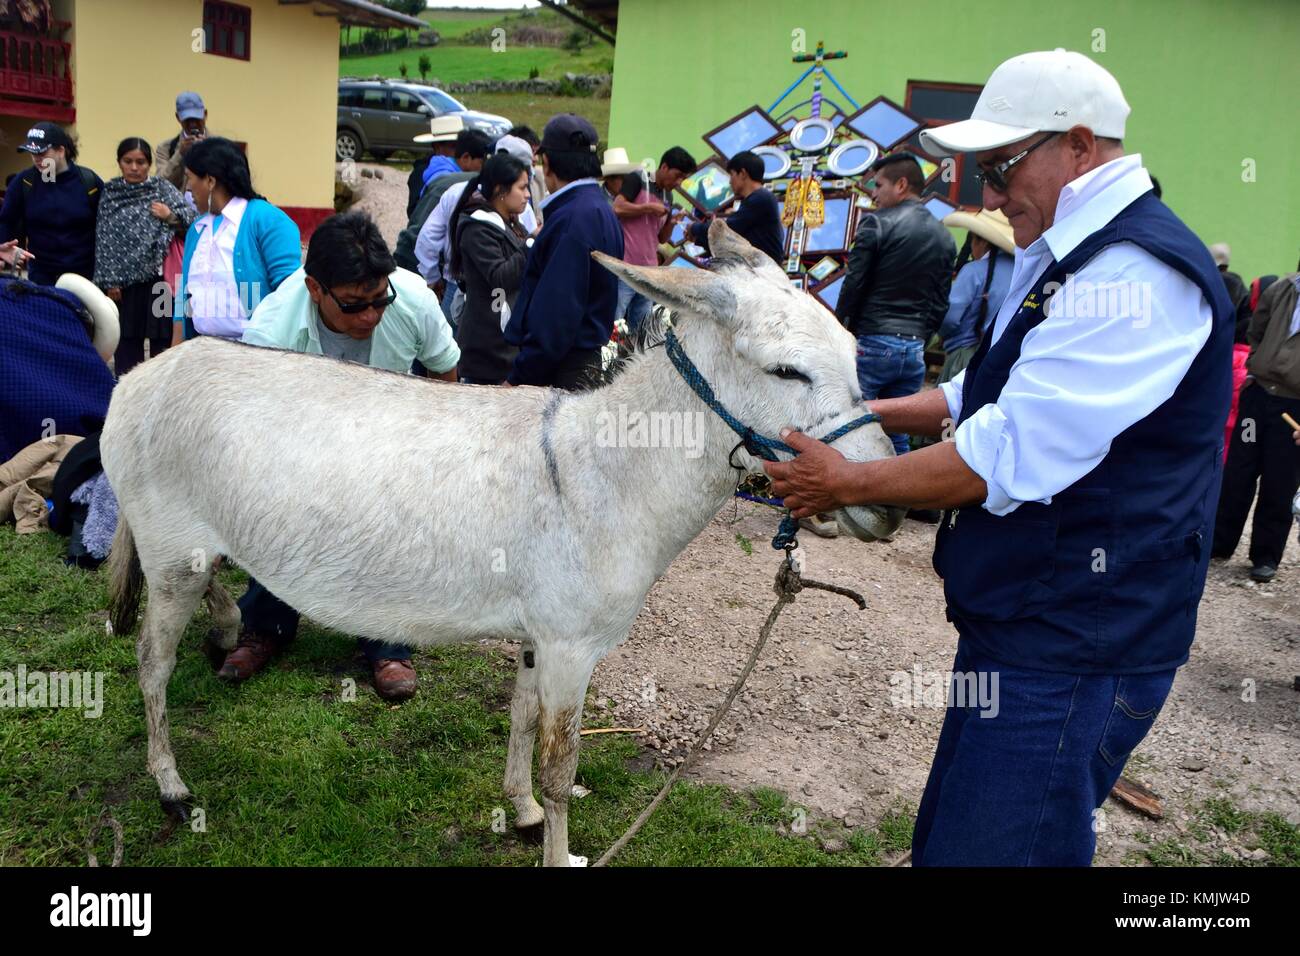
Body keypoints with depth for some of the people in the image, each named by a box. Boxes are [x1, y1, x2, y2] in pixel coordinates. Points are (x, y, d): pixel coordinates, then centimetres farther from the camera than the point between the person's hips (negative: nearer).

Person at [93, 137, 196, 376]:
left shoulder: (162, 188, 4)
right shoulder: (109, 193, 5)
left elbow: (194, 218, 1)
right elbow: (104, 239, 2)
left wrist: (170, 216, -16)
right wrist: (109, 280, -3)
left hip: (158, 276, -1)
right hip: (124, 279, 1)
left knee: (162, 339, 2)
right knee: (127, 339, 8)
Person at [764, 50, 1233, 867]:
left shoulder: (1138, 276, -22)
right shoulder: (1073, 260, 12)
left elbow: (1008, 458, -27)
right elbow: (994, 395, 21)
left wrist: (845, 482, -16)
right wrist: (869, 412, 8)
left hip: (1071, 653, -10)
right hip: (1027, 625, 10)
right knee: (952, 837, 22)